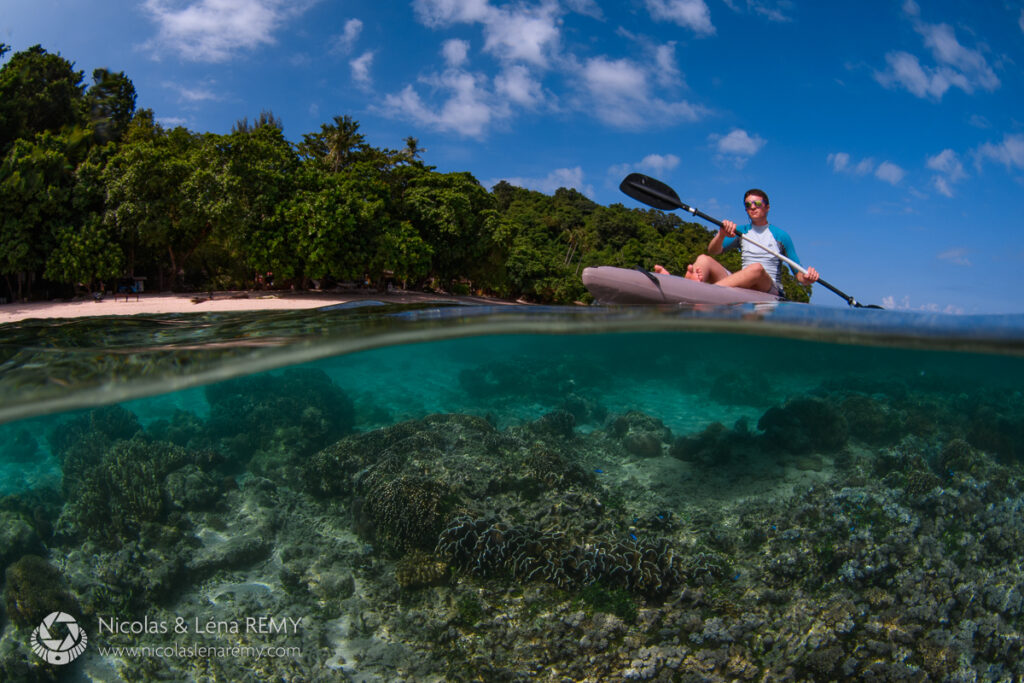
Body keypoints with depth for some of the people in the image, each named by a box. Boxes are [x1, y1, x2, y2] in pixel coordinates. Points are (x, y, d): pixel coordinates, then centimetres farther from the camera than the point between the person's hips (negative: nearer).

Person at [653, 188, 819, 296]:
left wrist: (807, 278, -13)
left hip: (770, 290, -3)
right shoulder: (741, 231, 20)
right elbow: (712, 252, 4)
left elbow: (798, 274, 11)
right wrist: (721, 234, -17)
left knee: (756, 268, -36)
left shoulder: (780, 235, 13)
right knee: (703, 259, -18)